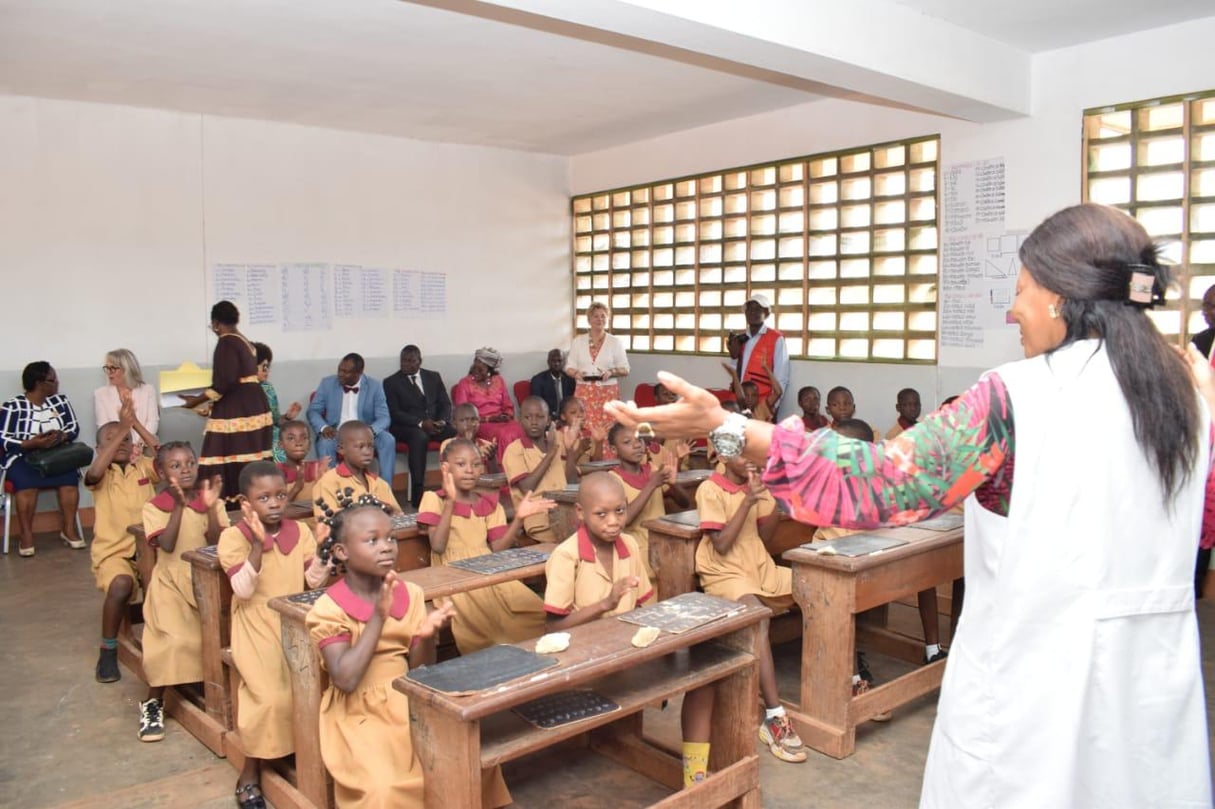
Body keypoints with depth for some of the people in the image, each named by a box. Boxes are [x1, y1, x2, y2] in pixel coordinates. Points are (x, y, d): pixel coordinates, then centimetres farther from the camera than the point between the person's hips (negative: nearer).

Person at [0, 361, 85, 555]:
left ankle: (69, 528, -14)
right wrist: (33, 443, -23)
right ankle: (26, 535, -21)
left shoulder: (60, 400, 10)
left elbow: (74, 427, 7)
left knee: (69, 477, -27)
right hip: (22, 457, -3)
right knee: (27, 483, -33)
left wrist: (61, 437, -16)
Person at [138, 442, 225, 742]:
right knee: (172, 640, -18)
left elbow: (216, 543, -11)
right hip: (171, 582, -2)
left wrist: (211, 508, -24)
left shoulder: (211, 501, 1)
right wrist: (179, 506, -26)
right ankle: (153, 702, 2)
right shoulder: (155, 506, -4)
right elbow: (167, 545, -18)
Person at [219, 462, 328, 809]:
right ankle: (249, 776, 0)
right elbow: (243, 591, -18)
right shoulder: (233, 536, -8)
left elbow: (314, 581, 2)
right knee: (272, 695, -21)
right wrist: (258, 543, -26)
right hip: (258, 630, -4)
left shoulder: (301, 531, 3)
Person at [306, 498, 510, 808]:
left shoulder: (410, 595, 0)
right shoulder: (328, 608, -12)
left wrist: (427, 635, -19)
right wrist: (379, 617, -26)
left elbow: (419, 671, 2)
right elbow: (345, 680, -23)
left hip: (408, 704, 4)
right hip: (360, 716, -4)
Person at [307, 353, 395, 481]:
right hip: (336, 434, 0)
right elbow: (313, 411, 1)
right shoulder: (327, 383, 0)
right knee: (325, 442, -34)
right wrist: (323, 427, -21)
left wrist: (372, 429, -31)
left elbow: (384, 417, -7)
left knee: (388, 440, -28)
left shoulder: (374, 386, -3)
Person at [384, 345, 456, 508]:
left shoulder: (434, 377, 16)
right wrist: (420, 423, -19)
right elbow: (394, 413, -5)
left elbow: (445, 404, 12)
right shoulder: (391, 382, 5)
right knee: (420, 437, -39)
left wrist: (442, 421, -10)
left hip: (435, 424, 4)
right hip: (406, 427, -4)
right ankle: (418, 493, -41)